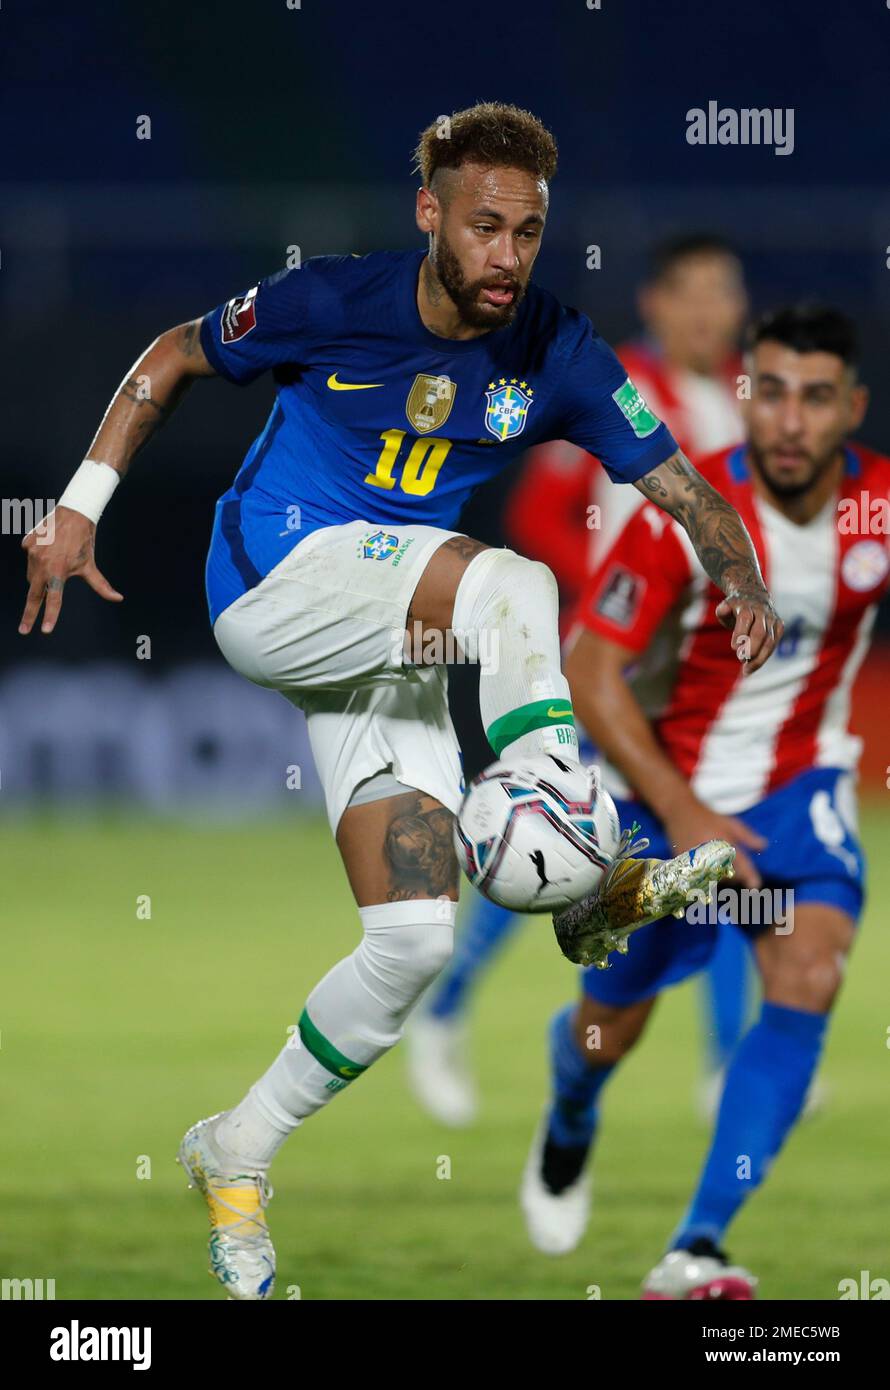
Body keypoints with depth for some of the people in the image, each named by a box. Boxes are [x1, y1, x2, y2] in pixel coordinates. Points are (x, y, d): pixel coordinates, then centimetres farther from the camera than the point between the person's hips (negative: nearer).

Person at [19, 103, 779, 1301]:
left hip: (390, 642, 5)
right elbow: (173, 360, 4)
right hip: (272, 584, -4)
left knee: (416, 937, -8)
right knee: (513, 584, -31)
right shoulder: (331, 303, -12)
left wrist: (744, 586, -24)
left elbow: (679, 486, -3)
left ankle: (237, 1154, 9)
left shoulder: (554, 353, -5)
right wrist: (81, 505, -1)